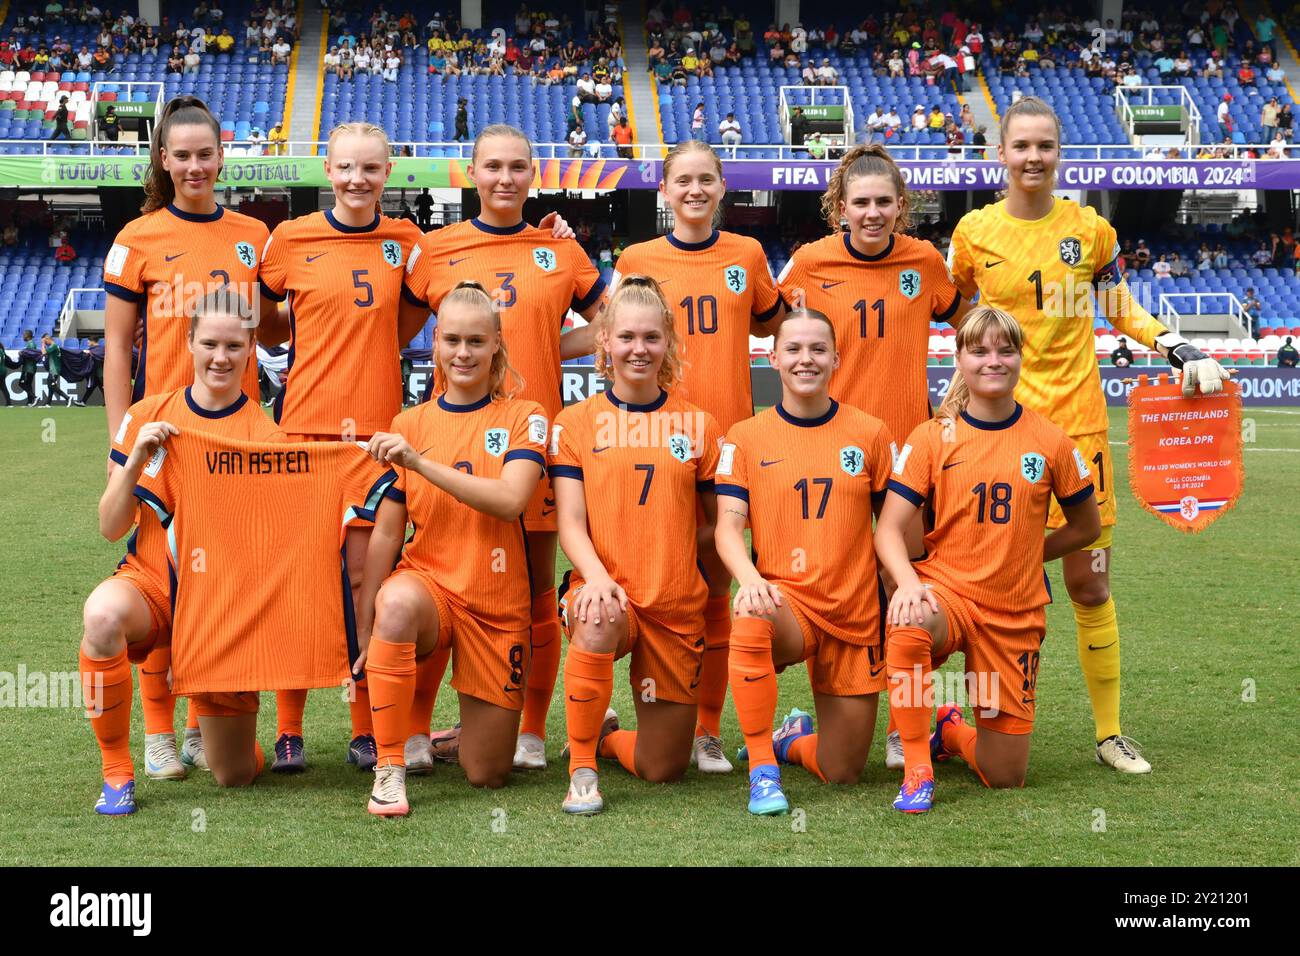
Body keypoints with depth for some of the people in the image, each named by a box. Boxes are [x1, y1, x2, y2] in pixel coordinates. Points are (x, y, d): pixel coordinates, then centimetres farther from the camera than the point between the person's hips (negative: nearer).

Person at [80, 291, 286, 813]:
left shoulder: (264, 435, -4)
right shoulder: (148, 416, 0)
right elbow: (111, 527, -2)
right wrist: (136, 457, -16)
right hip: (151, 580, 0)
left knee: (236, 774, -2)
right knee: (103, 612, -38)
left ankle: (205, 711, 37)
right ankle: (117, 771, -18)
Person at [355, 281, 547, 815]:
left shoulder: (523, 418, -1)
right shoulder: (409, 424, 3)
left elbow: (510, 501, -20)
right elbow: (386, 533, 3)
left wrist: (419, 461, -25)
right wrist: (363, 629, 0)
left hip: (496, 603, 0)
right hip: (427, 579, 0)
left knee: (487, 775, 2)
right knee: (397, 604, -40)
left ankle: (482, 721, 41)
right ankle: (389, 769, -25)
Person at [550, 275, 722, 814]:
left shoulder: (698, 424, 6)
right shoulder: (576, 422, 2)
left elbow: (718, 522, 12)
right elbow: (570, 525, -5)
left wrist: (668, 548, -4)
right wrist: (597, 576, -23)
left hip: (677, 606, 2)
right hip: (607, 589, -2)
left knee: (663, 769, 3)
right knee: (597, 624, -41)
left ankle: (603, 737, 39)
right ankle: (581, 770, -21)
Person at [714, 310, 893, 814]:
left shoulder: (870, 433, 3)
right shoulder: (746, 437, 1)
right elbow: (729, 525, -7)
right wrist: (750, 579, -27)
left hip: (854, 615, 2)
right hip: (784, 598, -2)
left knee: (843, 773, 3)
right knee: (750, 623, -41)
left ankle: (791, 739, 40)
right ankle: (762, 769, -23)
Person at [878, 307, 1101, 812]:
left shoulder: (1050, 442, -1)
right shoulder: (933, 437, -4)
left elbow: (1086, 524, 13)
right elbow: (888, 530, -8)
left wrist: (1023, 556, 6)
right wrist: (908, 582, -27)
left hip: (1015, 615, 2)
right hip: (945, 590, -1)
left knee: (1005, 776, 0)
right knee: (907, 628, -40)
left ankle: (951, 732, 36)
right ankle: (917, 770, -21)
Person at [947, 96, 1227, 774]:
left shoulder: (1090, 229, 4)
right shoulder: (975, 231, 1)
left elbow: (1121, 309, 17)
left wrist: (1179, 350, 5)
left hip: (1077, 423, 1)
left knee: (1089, 584, 4)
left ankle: (1110, 732, 15)